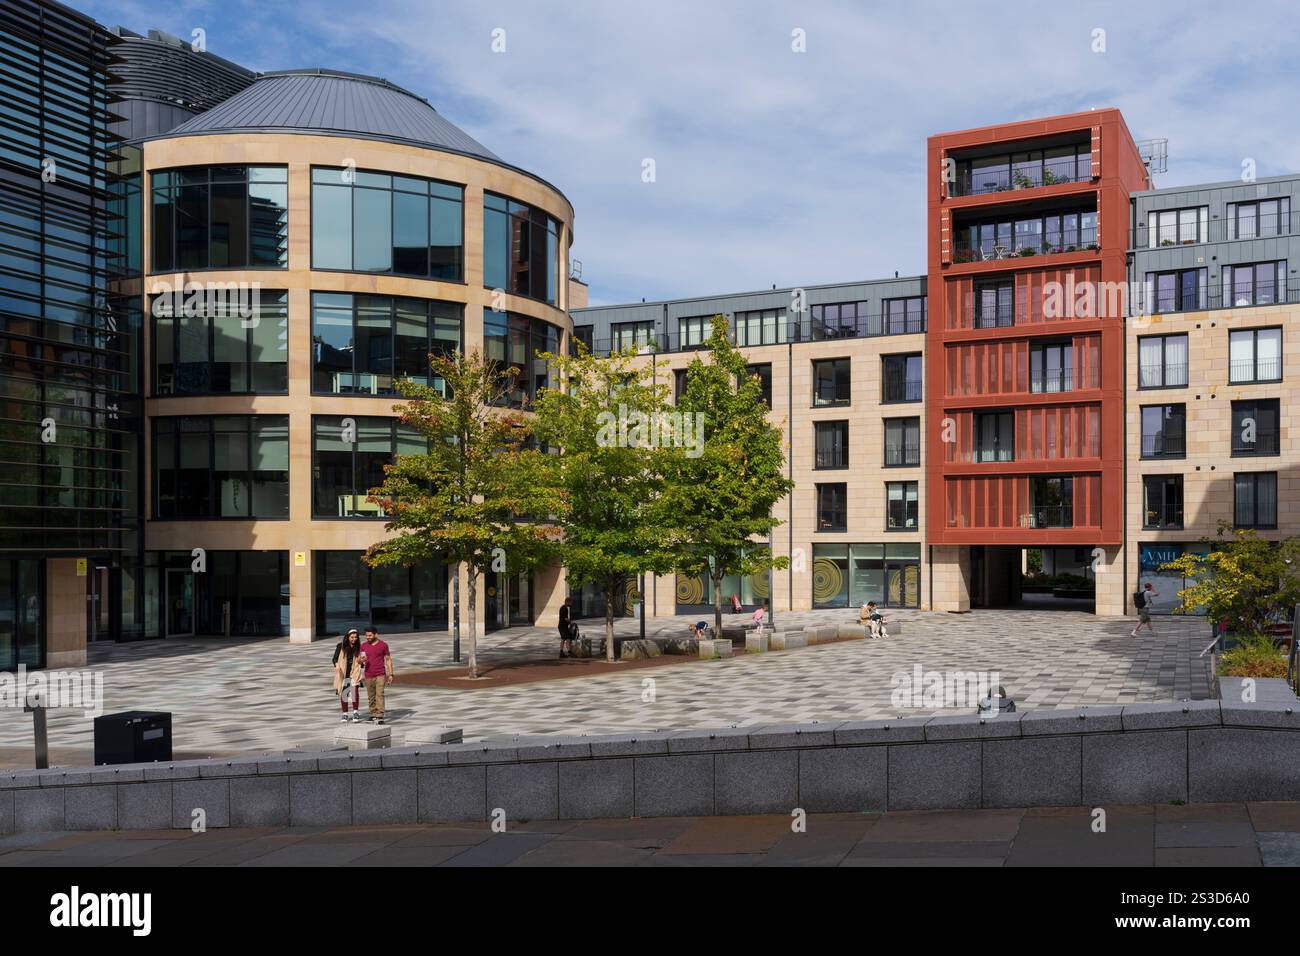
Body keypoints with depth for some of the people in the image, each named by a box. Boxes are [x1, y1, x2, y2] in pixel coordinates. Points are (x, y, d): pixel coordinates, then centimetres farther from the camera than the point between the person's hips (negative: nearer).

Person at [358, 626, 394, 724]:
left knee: (379, 695, -12)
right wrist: (361, 660, -17)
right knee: (371, 697, 7)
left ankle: (380, 716, -16)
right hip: (368, 675, 3)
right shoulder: (363, 646, 4)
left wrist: (390, 674, -3)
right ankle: (373, 715, 16)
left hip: (380, 675, -3)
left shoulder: (383, 645, -2)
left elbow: (388, 660, 2)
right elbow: (359, 660, 8)